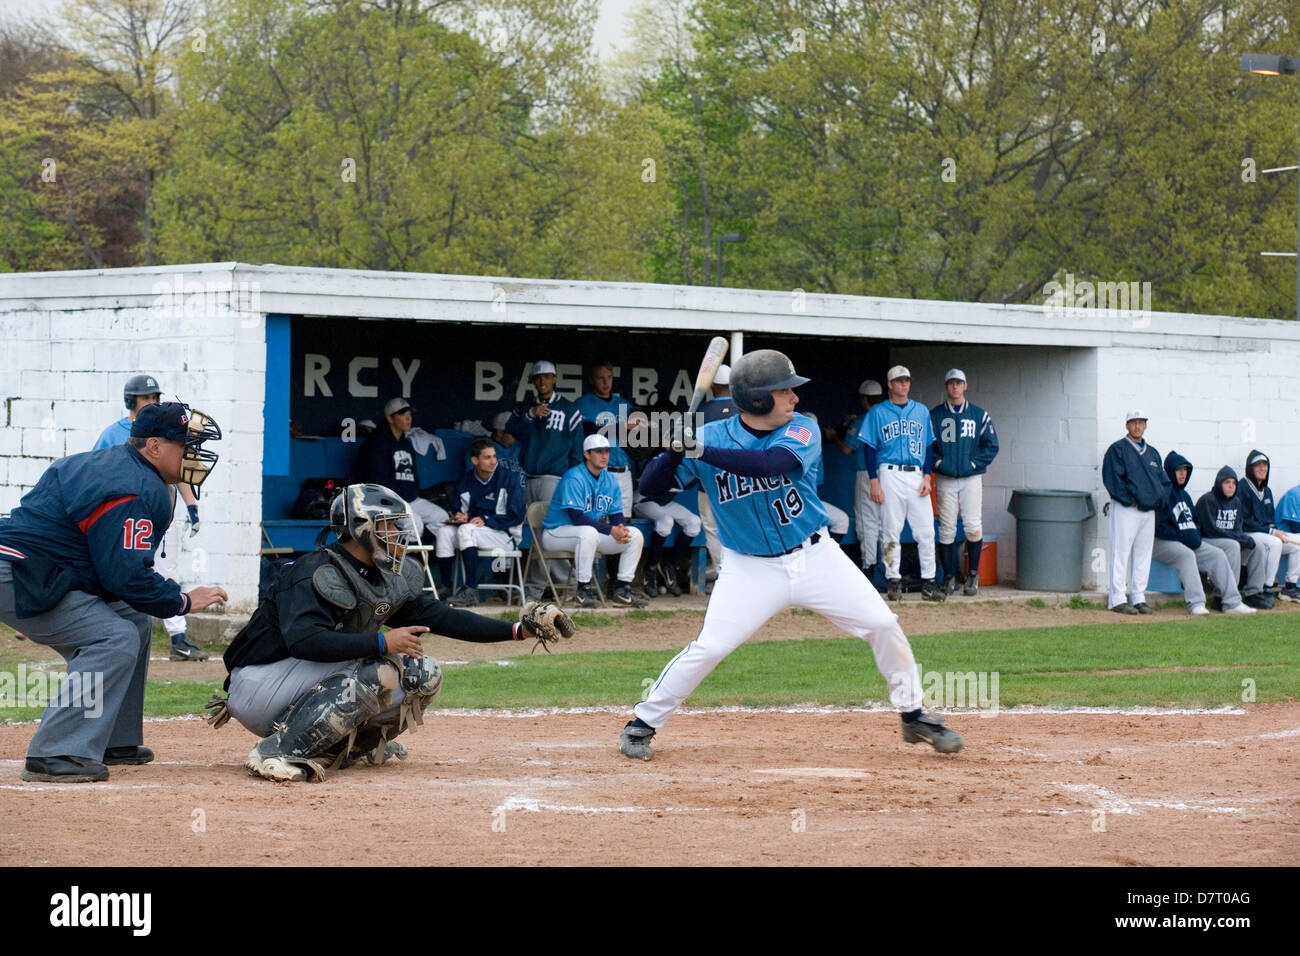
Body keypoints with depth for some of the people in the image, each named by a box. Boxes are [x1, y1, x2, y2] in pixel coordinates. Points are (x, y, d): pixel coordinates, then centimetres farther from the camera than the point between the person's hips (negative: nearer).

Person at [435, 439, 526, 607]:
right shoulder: (465, 481, 9)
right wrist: (461, 516, -10)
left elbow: (517, 516, -10)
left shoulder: (509, 478, -7)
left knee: (466, 530, -31)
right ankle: (445, 588, -18)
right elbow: (465, 511, 16)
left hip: (506, 535, -6)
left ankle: (471, 590, -36)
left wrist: (486, 520, -19)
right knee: (445, 531, -19)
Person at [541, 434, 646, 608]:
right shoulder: (573, 478, -19)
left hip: (592, 532, 8)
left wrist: (621, 529, -19)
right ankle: (584, 590, -28)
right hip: (558, 532, -8)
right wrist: (610, 530, -30)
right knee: (588, 532, -40)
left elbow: (616, 515, 6)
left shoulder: (609, 480, 7)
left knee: (635, 535, -5)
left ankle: (623, 590, -2)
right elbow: (577, 517, -26)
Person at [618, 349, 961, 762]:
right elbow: (649, 484, -10)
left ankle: (913, 715, 16)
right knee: (708, 647, -13)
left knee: (883, 625, -3)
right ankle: (642, 724, 4)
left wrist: (699, 451, -39)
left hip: (815, 557, 2)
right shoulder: (711, 436, -9)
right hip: (750, 569, -2)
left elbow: (769, 464, -32)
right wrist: (676, 450, -31)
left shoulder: (801, 430, -10)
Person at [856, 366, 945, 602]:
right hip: (890, 474, -2)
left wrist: (927, 477, 2)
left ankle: (928, 582, 0)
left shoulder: (921, 411, 13)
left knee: (926, 531, -3)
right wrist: (874, 482, -7)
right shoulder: (877, 413, 5)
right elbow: (869, 448, 2)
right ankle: (894, 581, 3)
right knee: (891, 530, -3)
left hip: (917, 475, 2)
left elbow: (929, 446, 14)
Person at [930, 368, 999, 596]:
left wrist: (974, 464, -3)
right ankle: (949, 577, 5)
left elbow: (991, 446, 8)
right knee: (946, 529, -1)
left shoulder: (979, 415, 8)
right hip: (945, 480, 0)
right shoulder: (934, 415, 8)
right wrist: (939, 464, -7)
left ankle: (973, 575, 1)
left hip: (971, 477, 0)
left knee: (973, 526, -9)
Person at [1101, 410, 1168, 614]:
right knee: (1121, 553, -7)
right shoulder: (1117, 450, -1)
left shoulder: (1152, 453, 18)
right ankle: (1117, 599, -6)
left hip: (1149, 511, 7)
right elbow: (1111, 479, -11)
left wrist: (1159, 499, 1)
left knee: (1143, 555, 8)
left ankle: (1139, 597, 14)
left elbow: (1164, 481, 19)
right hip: (1125, 510, -7)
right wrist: (1129, 500, -15)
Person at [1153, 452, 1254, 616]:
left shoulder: (1184, 495, 19)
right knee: (1187, 554, -35)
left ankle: (1232, 602, -6)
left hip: (1188, 542, 9)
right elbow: (1160, 526, -18)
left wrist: (1196, 537, 5)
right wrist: (1182, 538, -18)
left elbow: (1193, 521, 25)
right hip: (1163, 542, -9)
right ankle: (1195, 603, -42)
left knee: (1217, 555, -3)